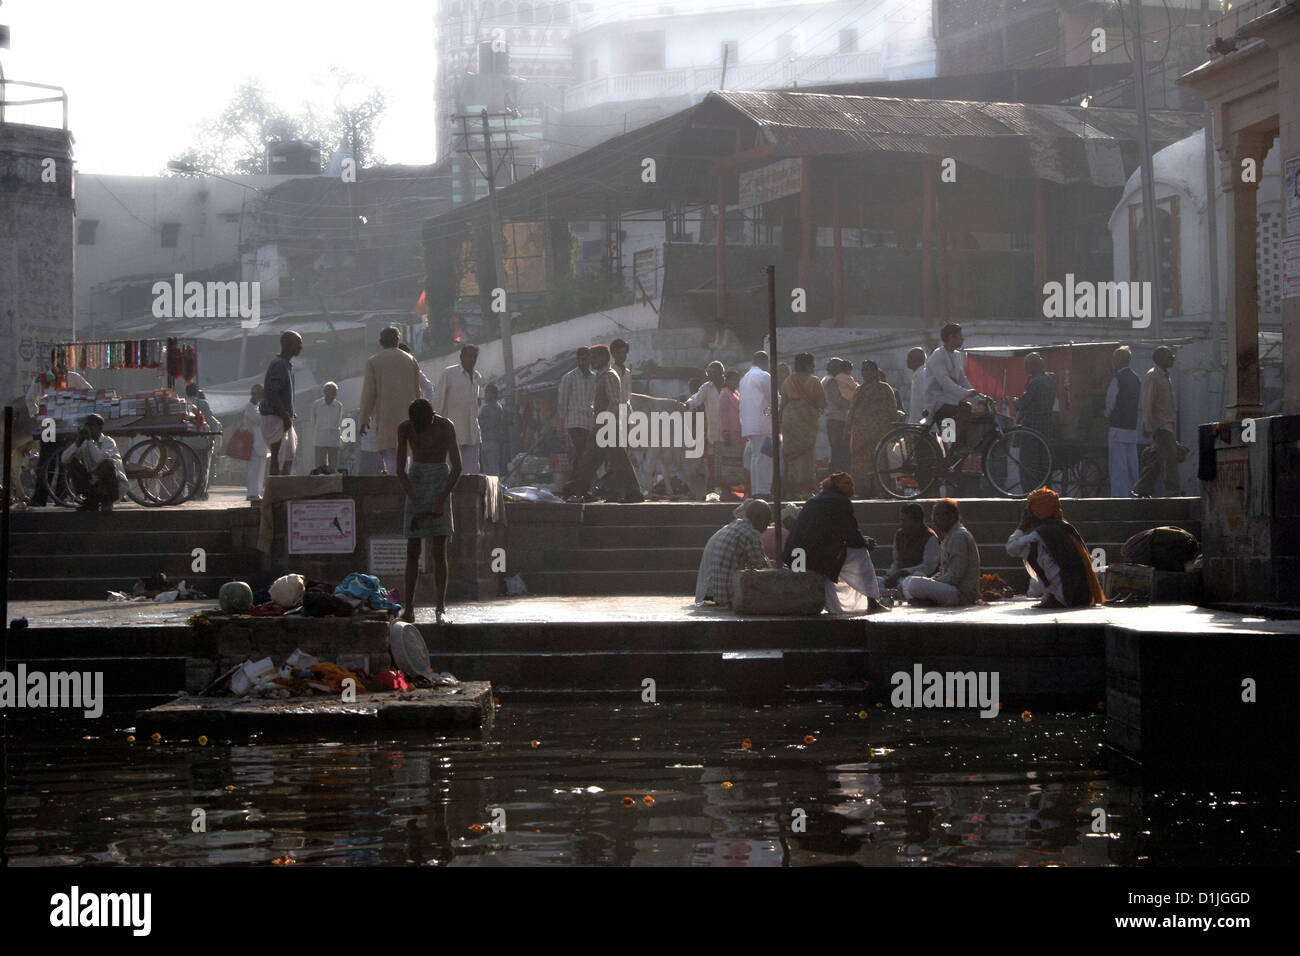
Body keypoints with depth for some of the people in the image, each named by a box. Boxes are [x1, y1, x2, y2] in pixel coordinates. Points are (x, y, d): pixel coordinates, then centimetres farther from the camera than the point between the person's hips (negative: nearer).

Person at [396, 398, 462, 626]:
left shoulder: (445, 427, -12)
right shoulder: (405, 429, -8)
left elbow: (457, 467, -12)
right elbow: (400, 470, -9)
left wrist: (442, 500, -18)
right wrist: (415, 503, -17)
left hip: (440, 480, -2)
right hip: (415, 481, 2)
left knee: (439, 550, -8)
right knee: (412, 550, -3)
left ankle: (440, 608, -9)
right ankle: (409, 607, 0)